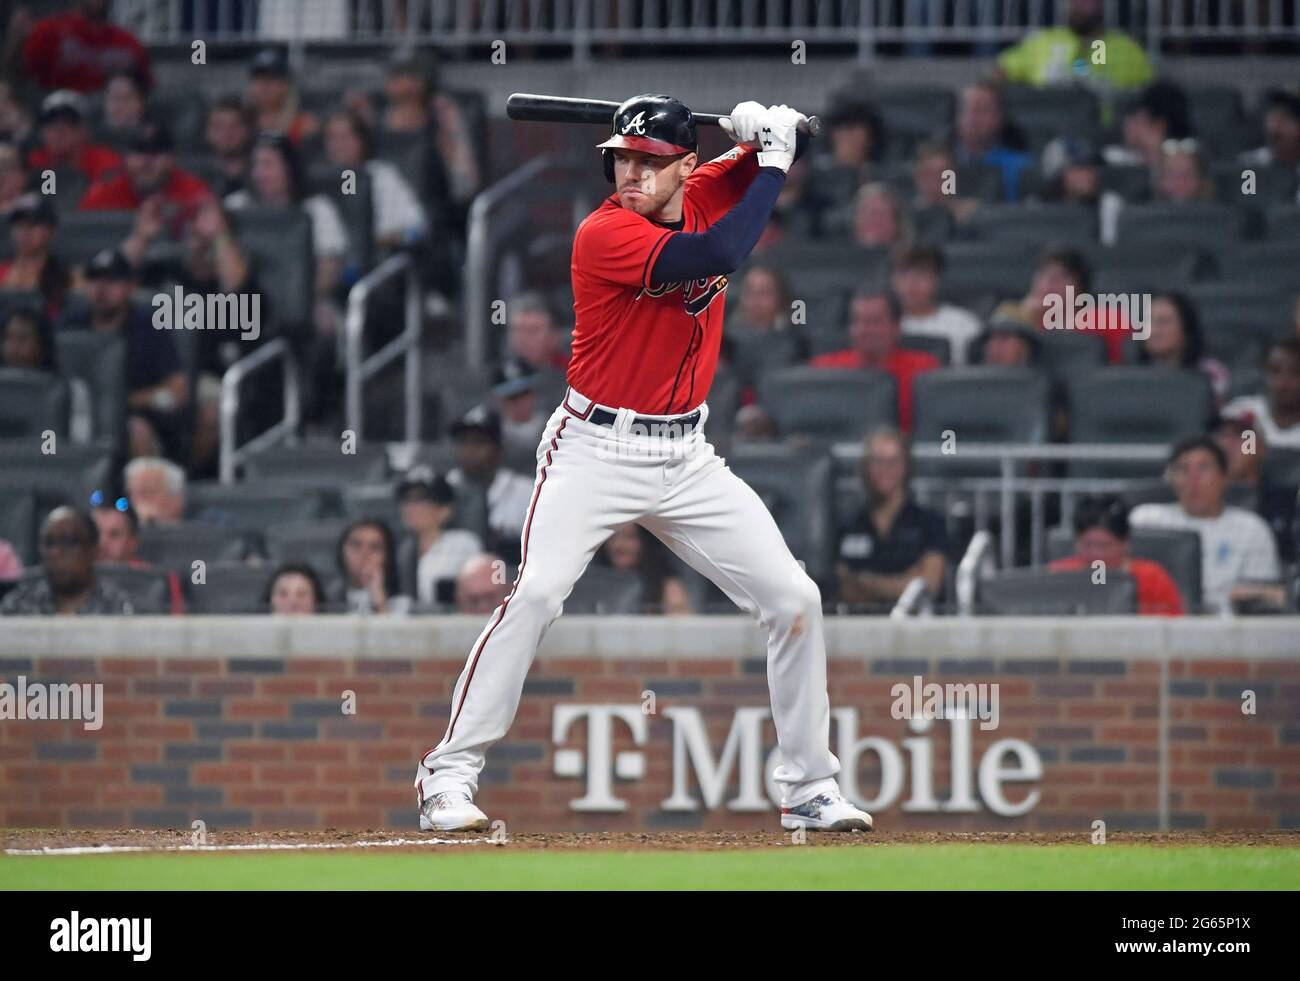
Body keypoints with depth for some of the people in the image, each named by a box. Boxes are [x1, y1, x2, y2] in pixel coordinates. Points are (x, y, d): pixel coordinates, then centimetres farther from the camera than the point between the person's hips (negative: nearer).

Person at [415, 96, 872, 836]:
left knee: (795, 601, 1)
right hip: (597, 450, -6)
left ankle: (810, 787, 13)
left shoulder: (705, 196, 2)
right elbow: (712, 257, -31)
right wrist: (773, 163, -22)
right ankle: (450, 775, -16)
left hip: (686, 460, 6)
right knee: (536, 593, -24)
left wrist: (762, 131, -8)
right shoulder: (604, 235, -18)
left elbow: (764, 150, 17)